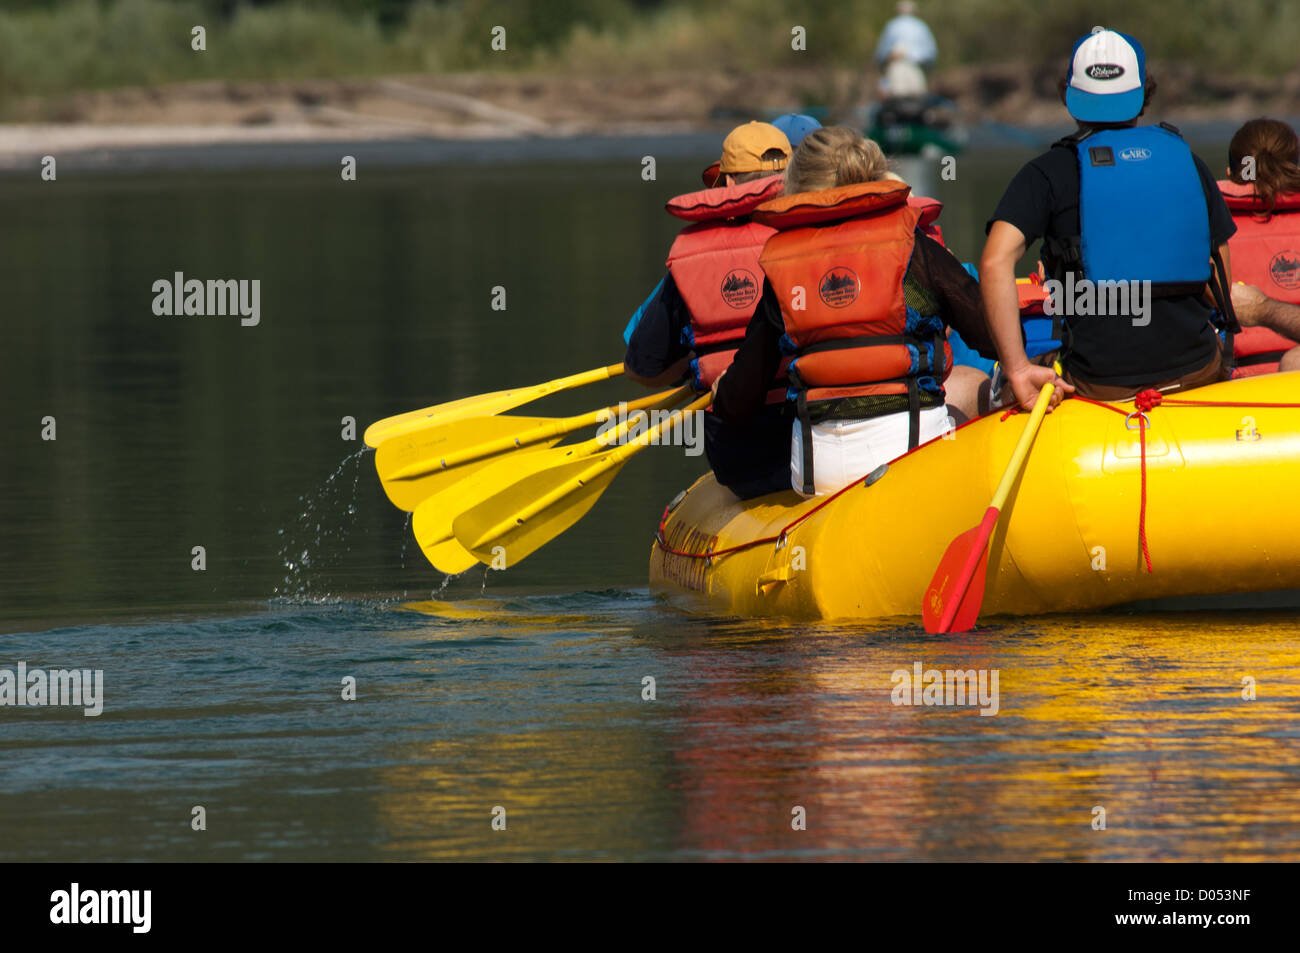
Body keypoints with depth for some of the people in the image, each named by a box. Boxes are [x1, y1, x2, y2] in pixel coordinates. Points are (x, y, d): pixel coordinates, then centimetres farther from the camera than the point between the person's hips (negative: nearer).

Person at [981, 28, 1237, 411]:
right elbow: (1224, 277, 10)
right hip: (1197, 371, 3)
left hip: (1100, 381, -3)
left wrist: (1017, 369, -16)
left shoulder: (1048, 173, -2)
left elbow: (995, 262, -17)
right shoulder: (1188, 164, 7)